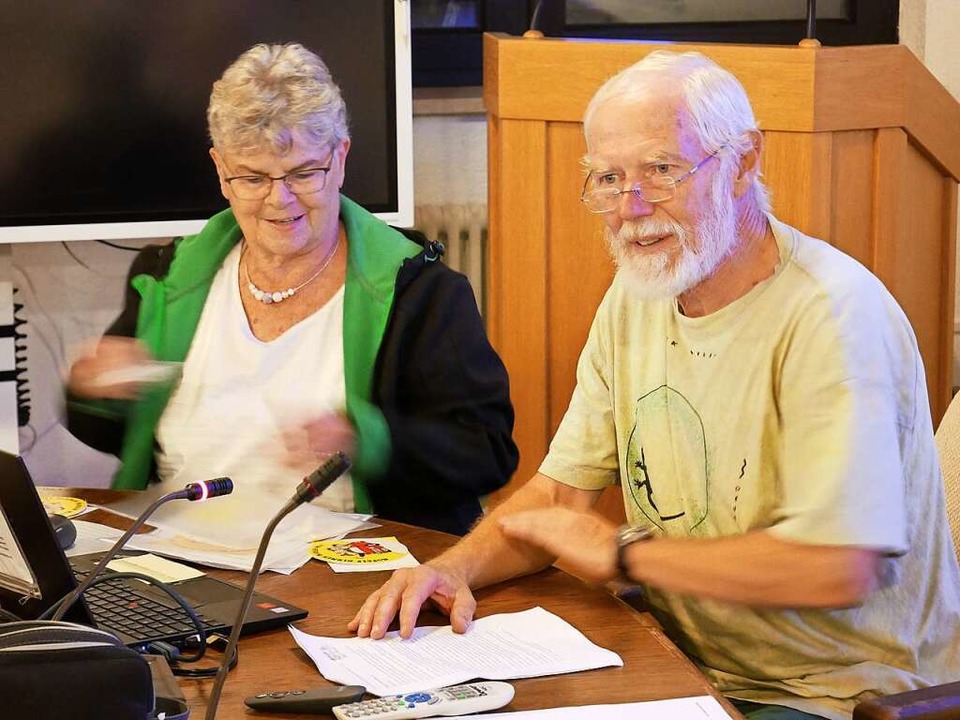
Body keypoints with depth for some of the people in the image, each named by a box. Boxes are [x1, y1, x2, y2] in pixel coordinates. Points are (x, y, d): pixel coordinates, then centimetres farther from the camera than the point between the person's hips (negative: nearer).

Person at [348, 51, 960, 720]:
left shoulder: (831, 314, -21)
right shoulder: (634, 297, 7)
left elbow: (836, 569, -27)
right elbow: (561, 492, 11)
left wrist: (624, 552, -14)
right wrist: (455, 567, -11)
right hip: (685, 664, 7)